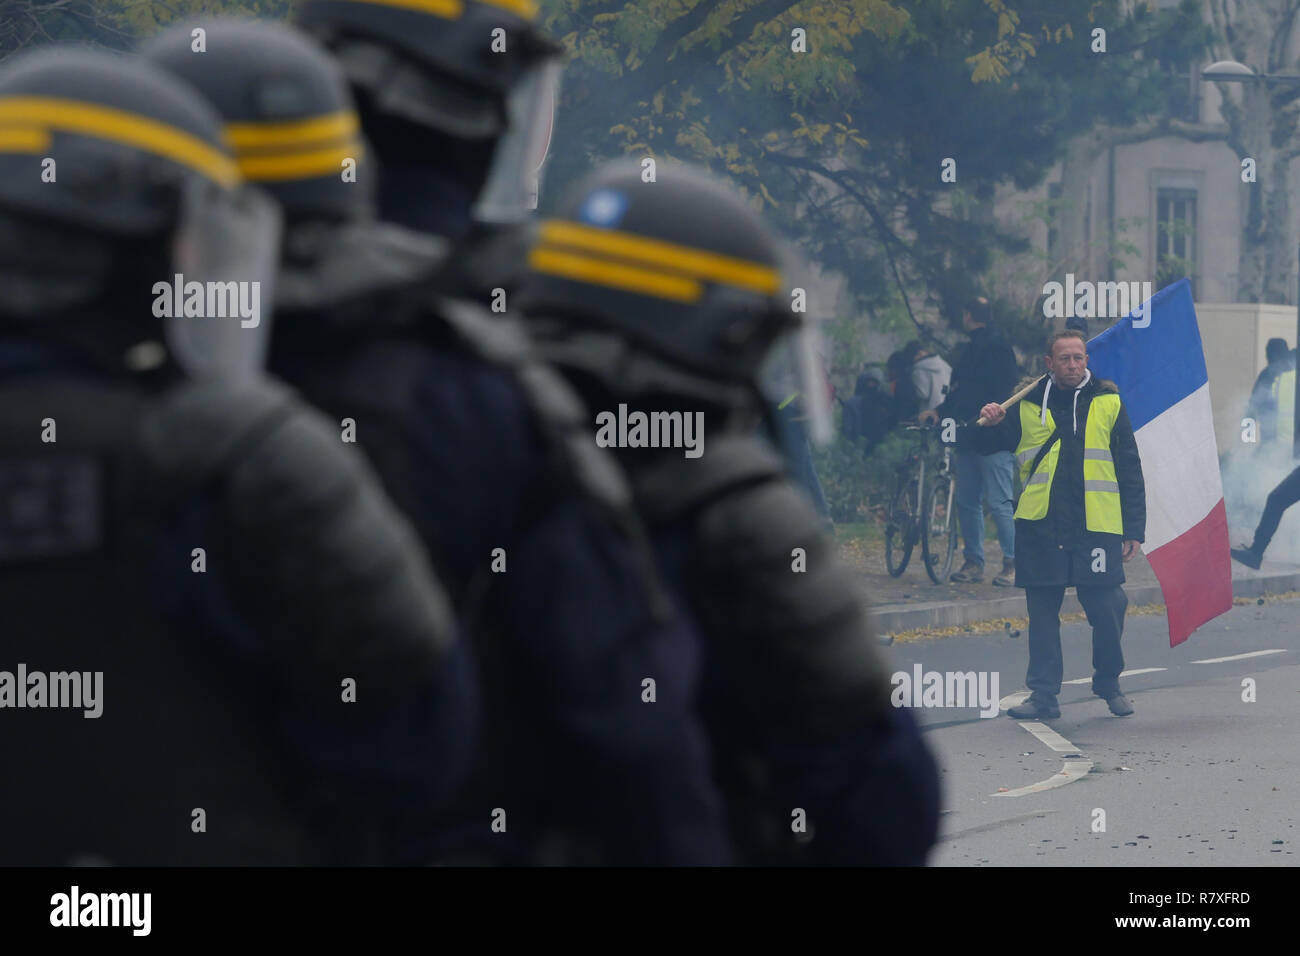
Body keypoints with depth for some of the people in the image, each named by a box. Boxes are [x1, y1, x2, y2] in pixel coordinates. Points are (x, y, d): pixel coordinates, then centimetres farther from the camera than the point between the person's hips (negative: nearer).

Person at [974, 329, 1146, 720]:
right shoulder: (1028, 405, 10)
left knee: (1107, 609, -4)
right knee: (1042, 612, 4)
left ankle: (1109, 685, 16)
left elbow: (1130, 472, 8)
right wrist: (987, 424, -5)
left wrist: (1133, 530, 2)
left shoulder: (1108, 404, 7)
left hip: (1096, 527, -2)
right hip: (1040, 525, 2)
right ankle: (1043, 694, 11)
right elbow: (988, 445, 19)